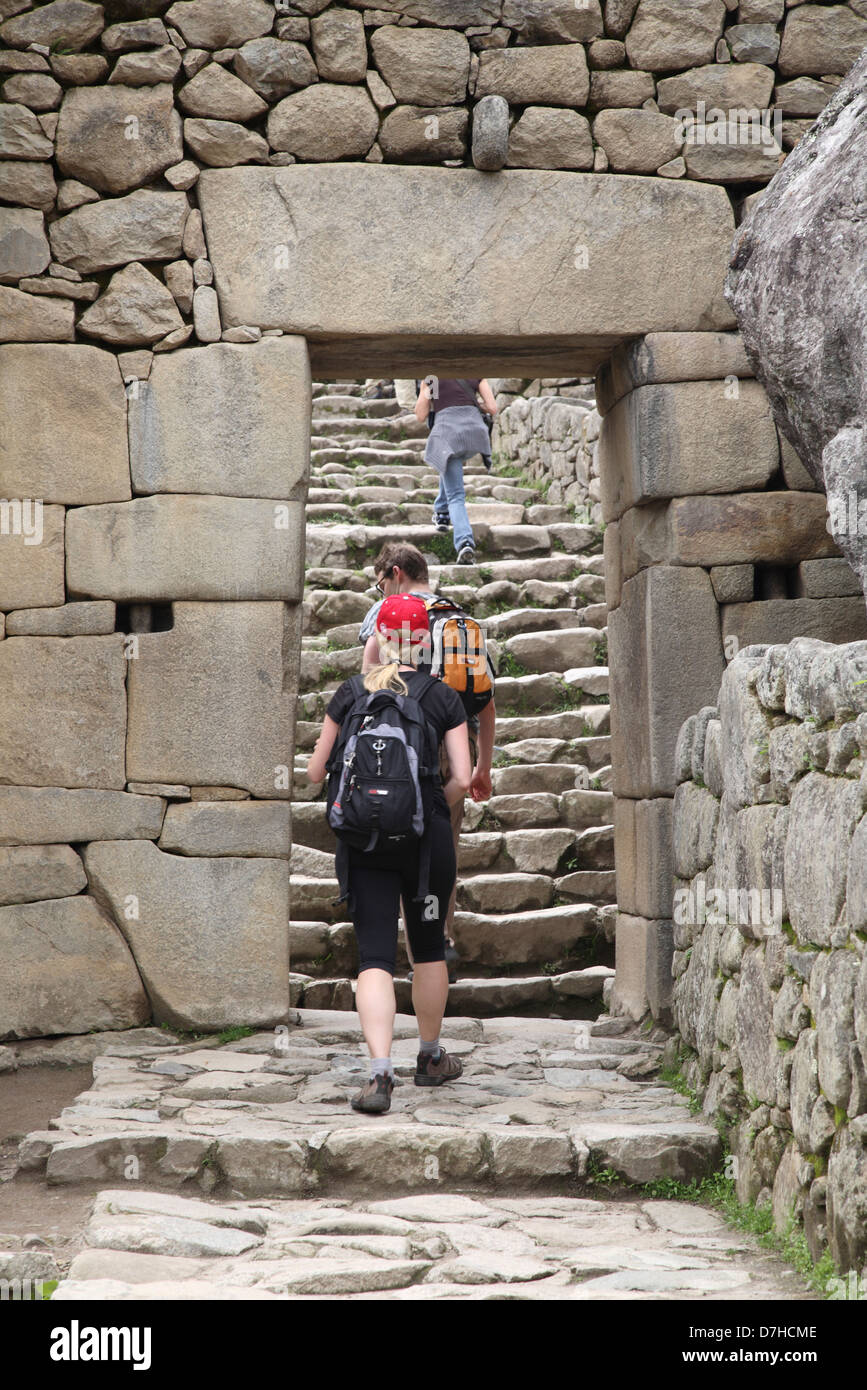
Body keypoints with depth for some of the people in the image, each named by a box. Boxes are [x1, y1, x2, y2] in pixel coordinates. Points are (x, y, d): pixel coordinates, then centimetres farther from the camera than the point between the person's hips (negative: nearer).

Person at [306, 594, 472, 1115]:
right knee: (429, 945, 18)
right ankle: (431, 1057, 33)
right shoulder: (443, 698, 0)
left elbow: (315, 771, 5)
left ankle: (380, 1072, -17)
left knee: (376, 954, -2)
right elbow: (462, 780, -6)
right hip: (426, 836, 0)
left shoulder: (351, 694, 3)